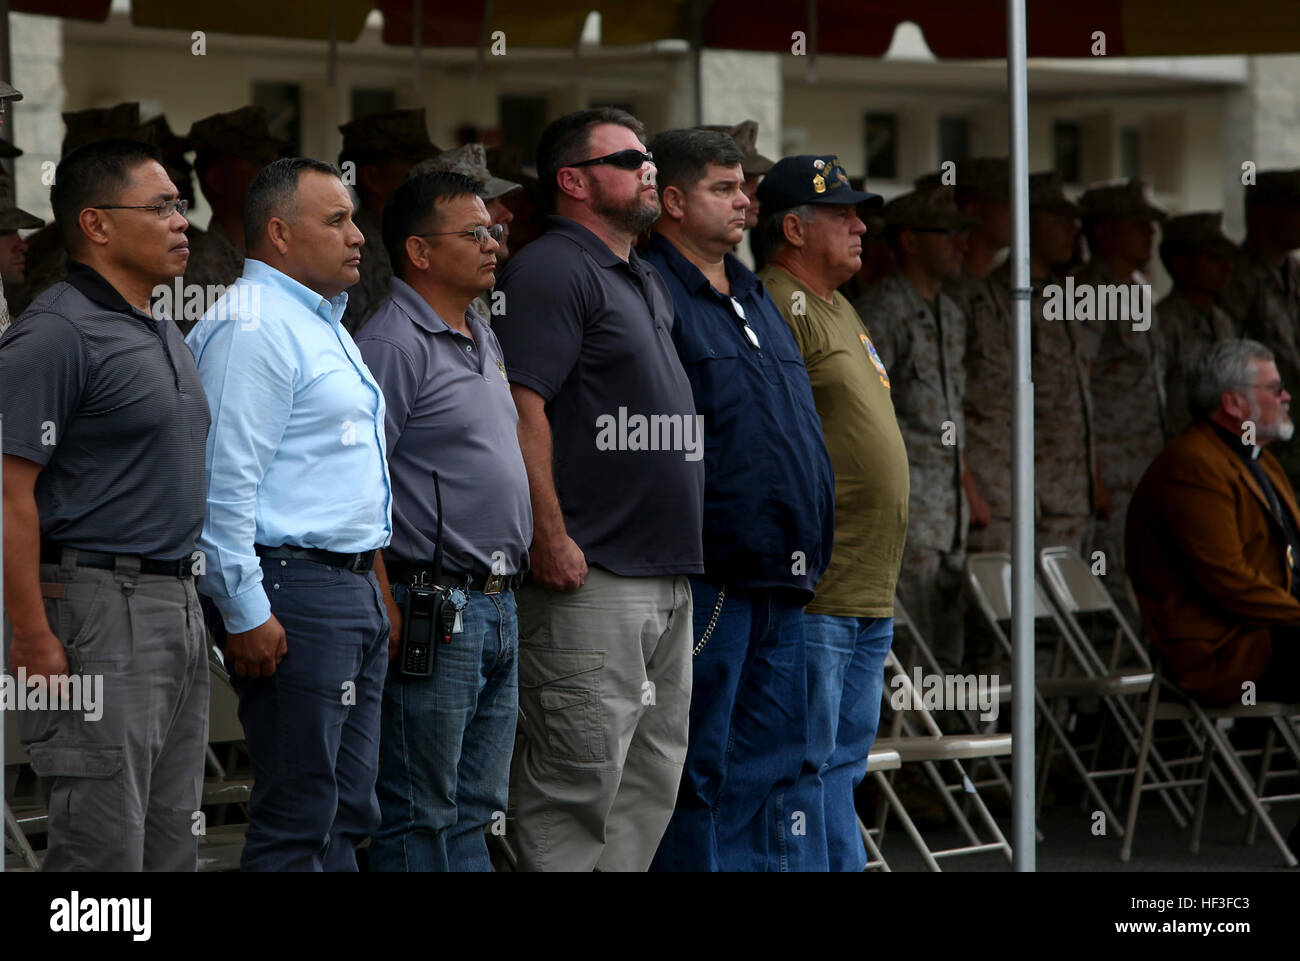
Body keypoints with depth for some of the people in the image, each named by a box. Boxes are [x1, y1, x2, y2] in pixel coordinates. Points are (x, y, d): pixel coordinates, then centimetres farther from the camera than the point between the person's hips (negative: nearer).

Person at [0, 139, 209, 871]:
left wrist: (191, 606, 19)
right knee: (102, 848, -9)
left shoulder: (167, 338, 16)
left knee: (172, 847, 11)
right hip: (99, 608, -10)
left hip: (180, 610, 10)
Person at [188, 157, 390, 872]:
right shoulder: (252, 326, -13)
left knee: (347, 813, 10)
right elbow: (225, 483, -19)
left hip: (353, 590, 10)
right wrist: (244, 613, -22)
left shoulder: (323, 323, 21)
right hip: (292, 593, -10)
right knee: (299, 820, -10)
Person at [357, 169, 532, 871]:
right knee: (421, 817, -6)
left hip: (497, 603, 9)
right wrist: (387, 614, -21)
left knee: (475, 812, 12)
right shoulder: (392, 344, -12)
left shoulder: (485, 341, 18)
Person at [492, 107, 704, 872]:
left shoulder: (646, 281, 21)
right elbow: (523, 408, -18)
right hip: (591, 577, -10)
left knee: (654, 771, 11)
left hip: (667, 572, 10)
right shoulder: (552, 271, -9)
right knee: (579, 776, -9)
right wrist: (551, 539, -23)